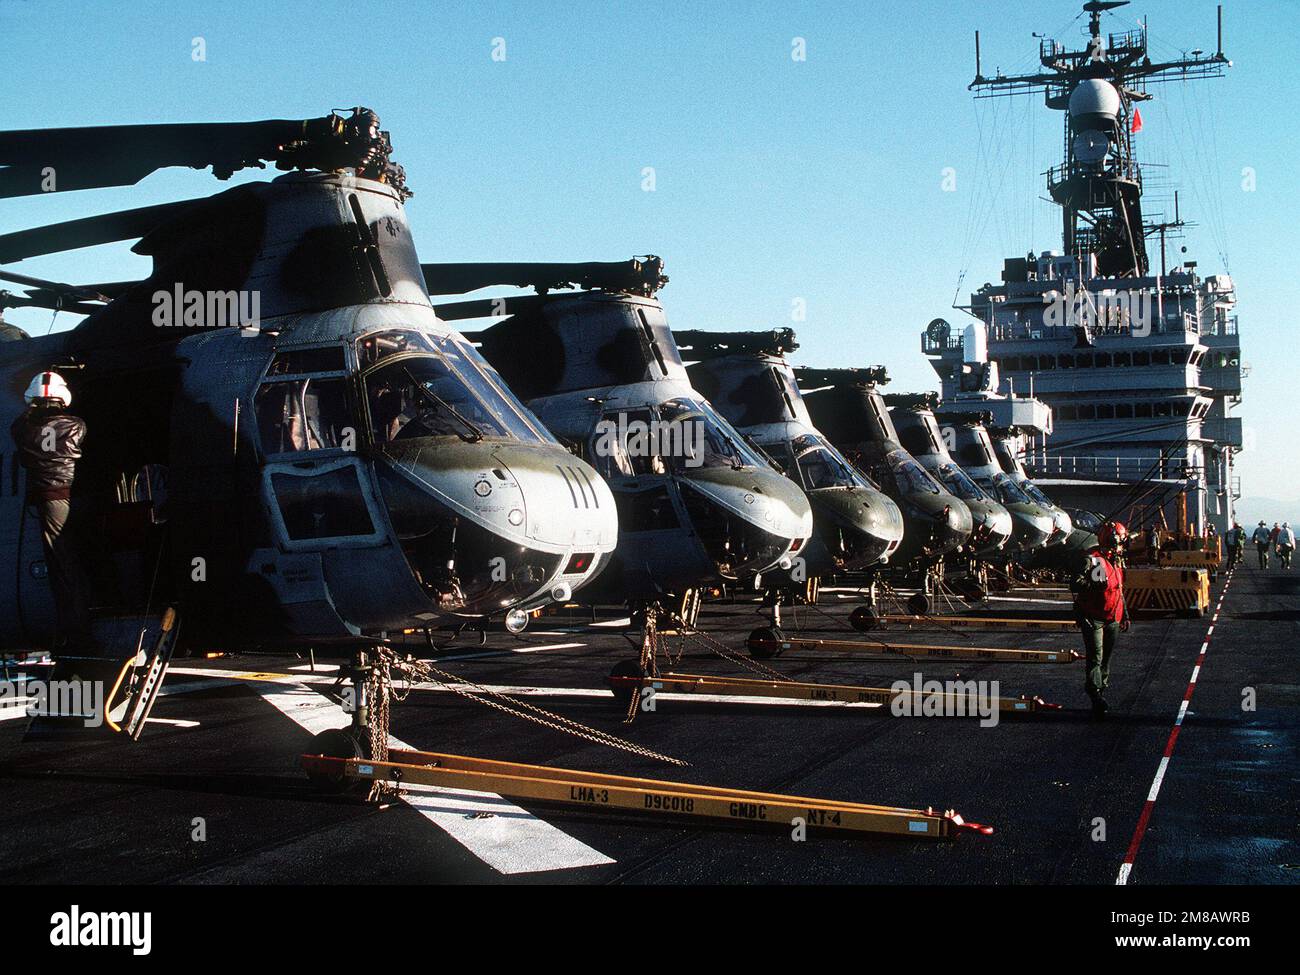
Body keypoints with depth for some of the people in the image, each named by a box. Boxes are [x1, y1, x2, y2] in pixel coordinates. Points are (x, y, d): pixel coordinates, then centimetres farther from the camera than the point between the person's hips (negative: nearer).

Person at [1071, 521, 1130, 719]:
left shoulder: (1116, 561, 15)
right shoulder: (1092, 559, -13)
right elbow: (1075, 585, -21)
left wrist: (1125, 615, 26)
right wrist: (1095, 585, -35)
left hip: (1113, 620, 8)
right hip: (1093, 618, -8)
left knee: (1106, 658, 14)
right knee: (1095, 658, -12)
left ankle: (1102, 691, 23)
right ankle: (1096, 697, -16)